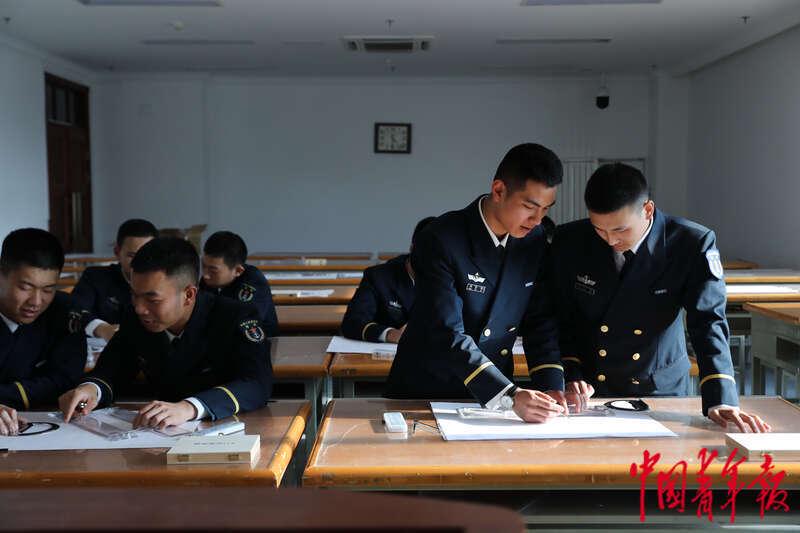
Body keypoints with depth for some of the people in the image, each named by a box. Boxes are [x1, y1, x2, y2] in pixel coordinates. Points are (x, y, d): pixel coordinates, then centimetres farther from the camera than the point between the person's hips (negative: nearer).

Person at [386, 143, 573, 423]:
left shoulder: (535, 240, 0)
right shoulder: (441, 240, -19)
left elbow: (539, 322, 3)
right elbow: (448, 335, -25)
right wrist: (510, 396, -32)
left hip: (496, 392, 4)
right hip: (426, 390, -3)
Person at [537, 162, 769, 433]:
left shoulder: (693, 245, -14)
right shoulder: (569, 242, -10)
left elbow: (708, 324, -19)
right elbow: (560, 320, 1)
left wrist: (721, 401, -30)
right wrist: (572, 374, -12)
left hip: (661, 390, -1)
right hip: (590, 390, 1)